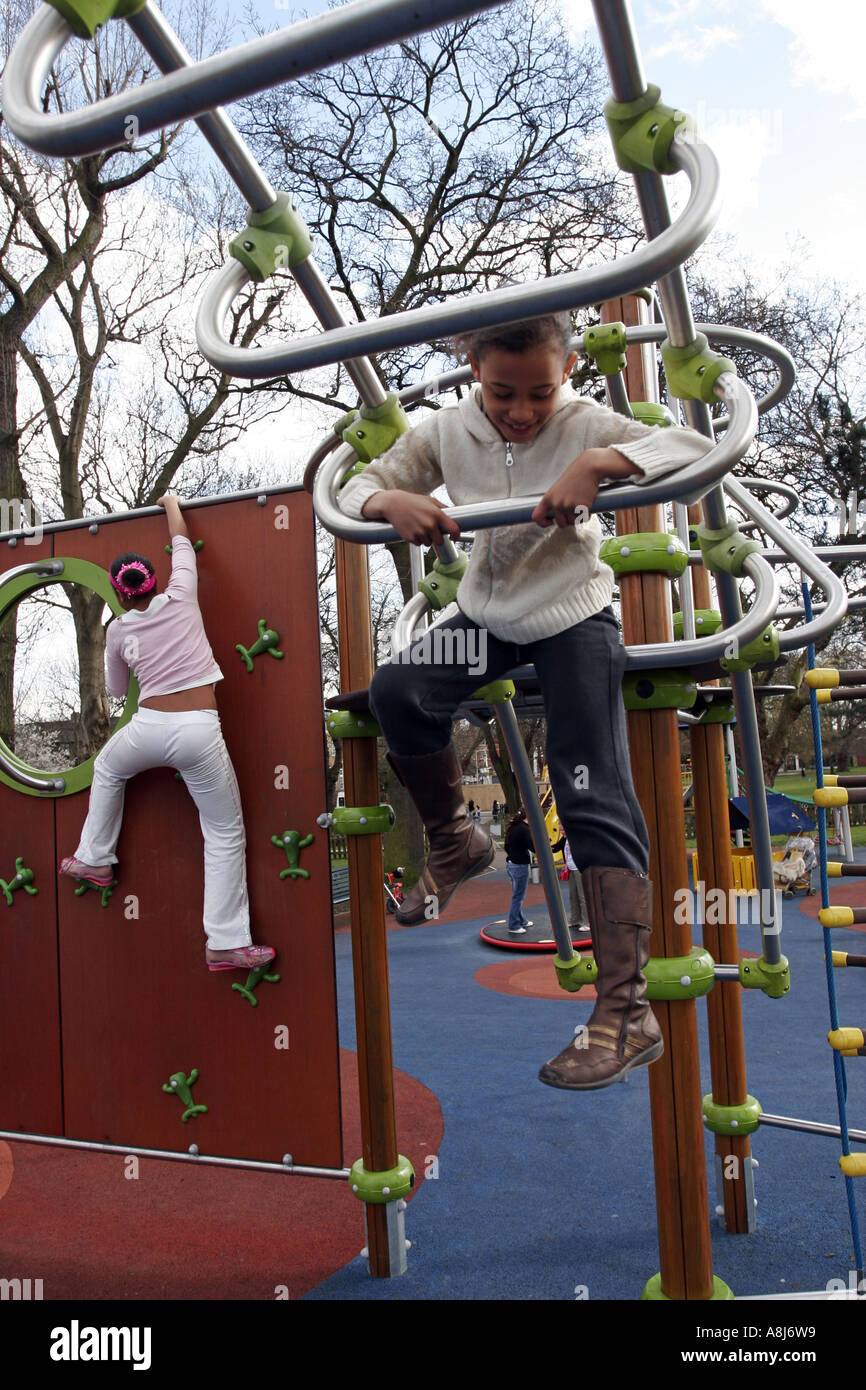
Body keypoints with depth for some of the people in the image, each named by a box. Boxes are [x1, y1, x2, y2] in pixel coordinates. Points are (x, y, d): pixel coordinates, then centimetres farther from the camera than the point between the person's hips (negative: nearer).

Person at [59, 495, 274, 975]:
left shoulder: (118, 630, 8)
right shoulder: (180, 599, 3)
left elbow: (115, 688, 23)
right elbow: (181, 541, 20)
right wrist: (170, 502, 38)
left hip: (148, 728, 2)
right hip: (199, 732, -2)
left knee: (107, 769, 37)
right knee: (225, 833, 4)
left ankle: (94, 859, 43)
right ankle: (226, 943, 3)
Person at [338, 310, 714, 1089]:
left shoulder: (584, 426, -17)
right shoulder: (448, 432, -7)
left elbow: (696, 448, -28)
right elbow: (355, 490, -3)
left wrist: (596, 464, -43)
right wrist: (394, 501, -27)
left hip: (574, 619, -3)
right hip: (487, 615, 4)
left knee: (596, 802, -13)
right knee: (395, 691, -25)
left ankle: (628, 1012, -9)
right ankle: (455, 841, 3)